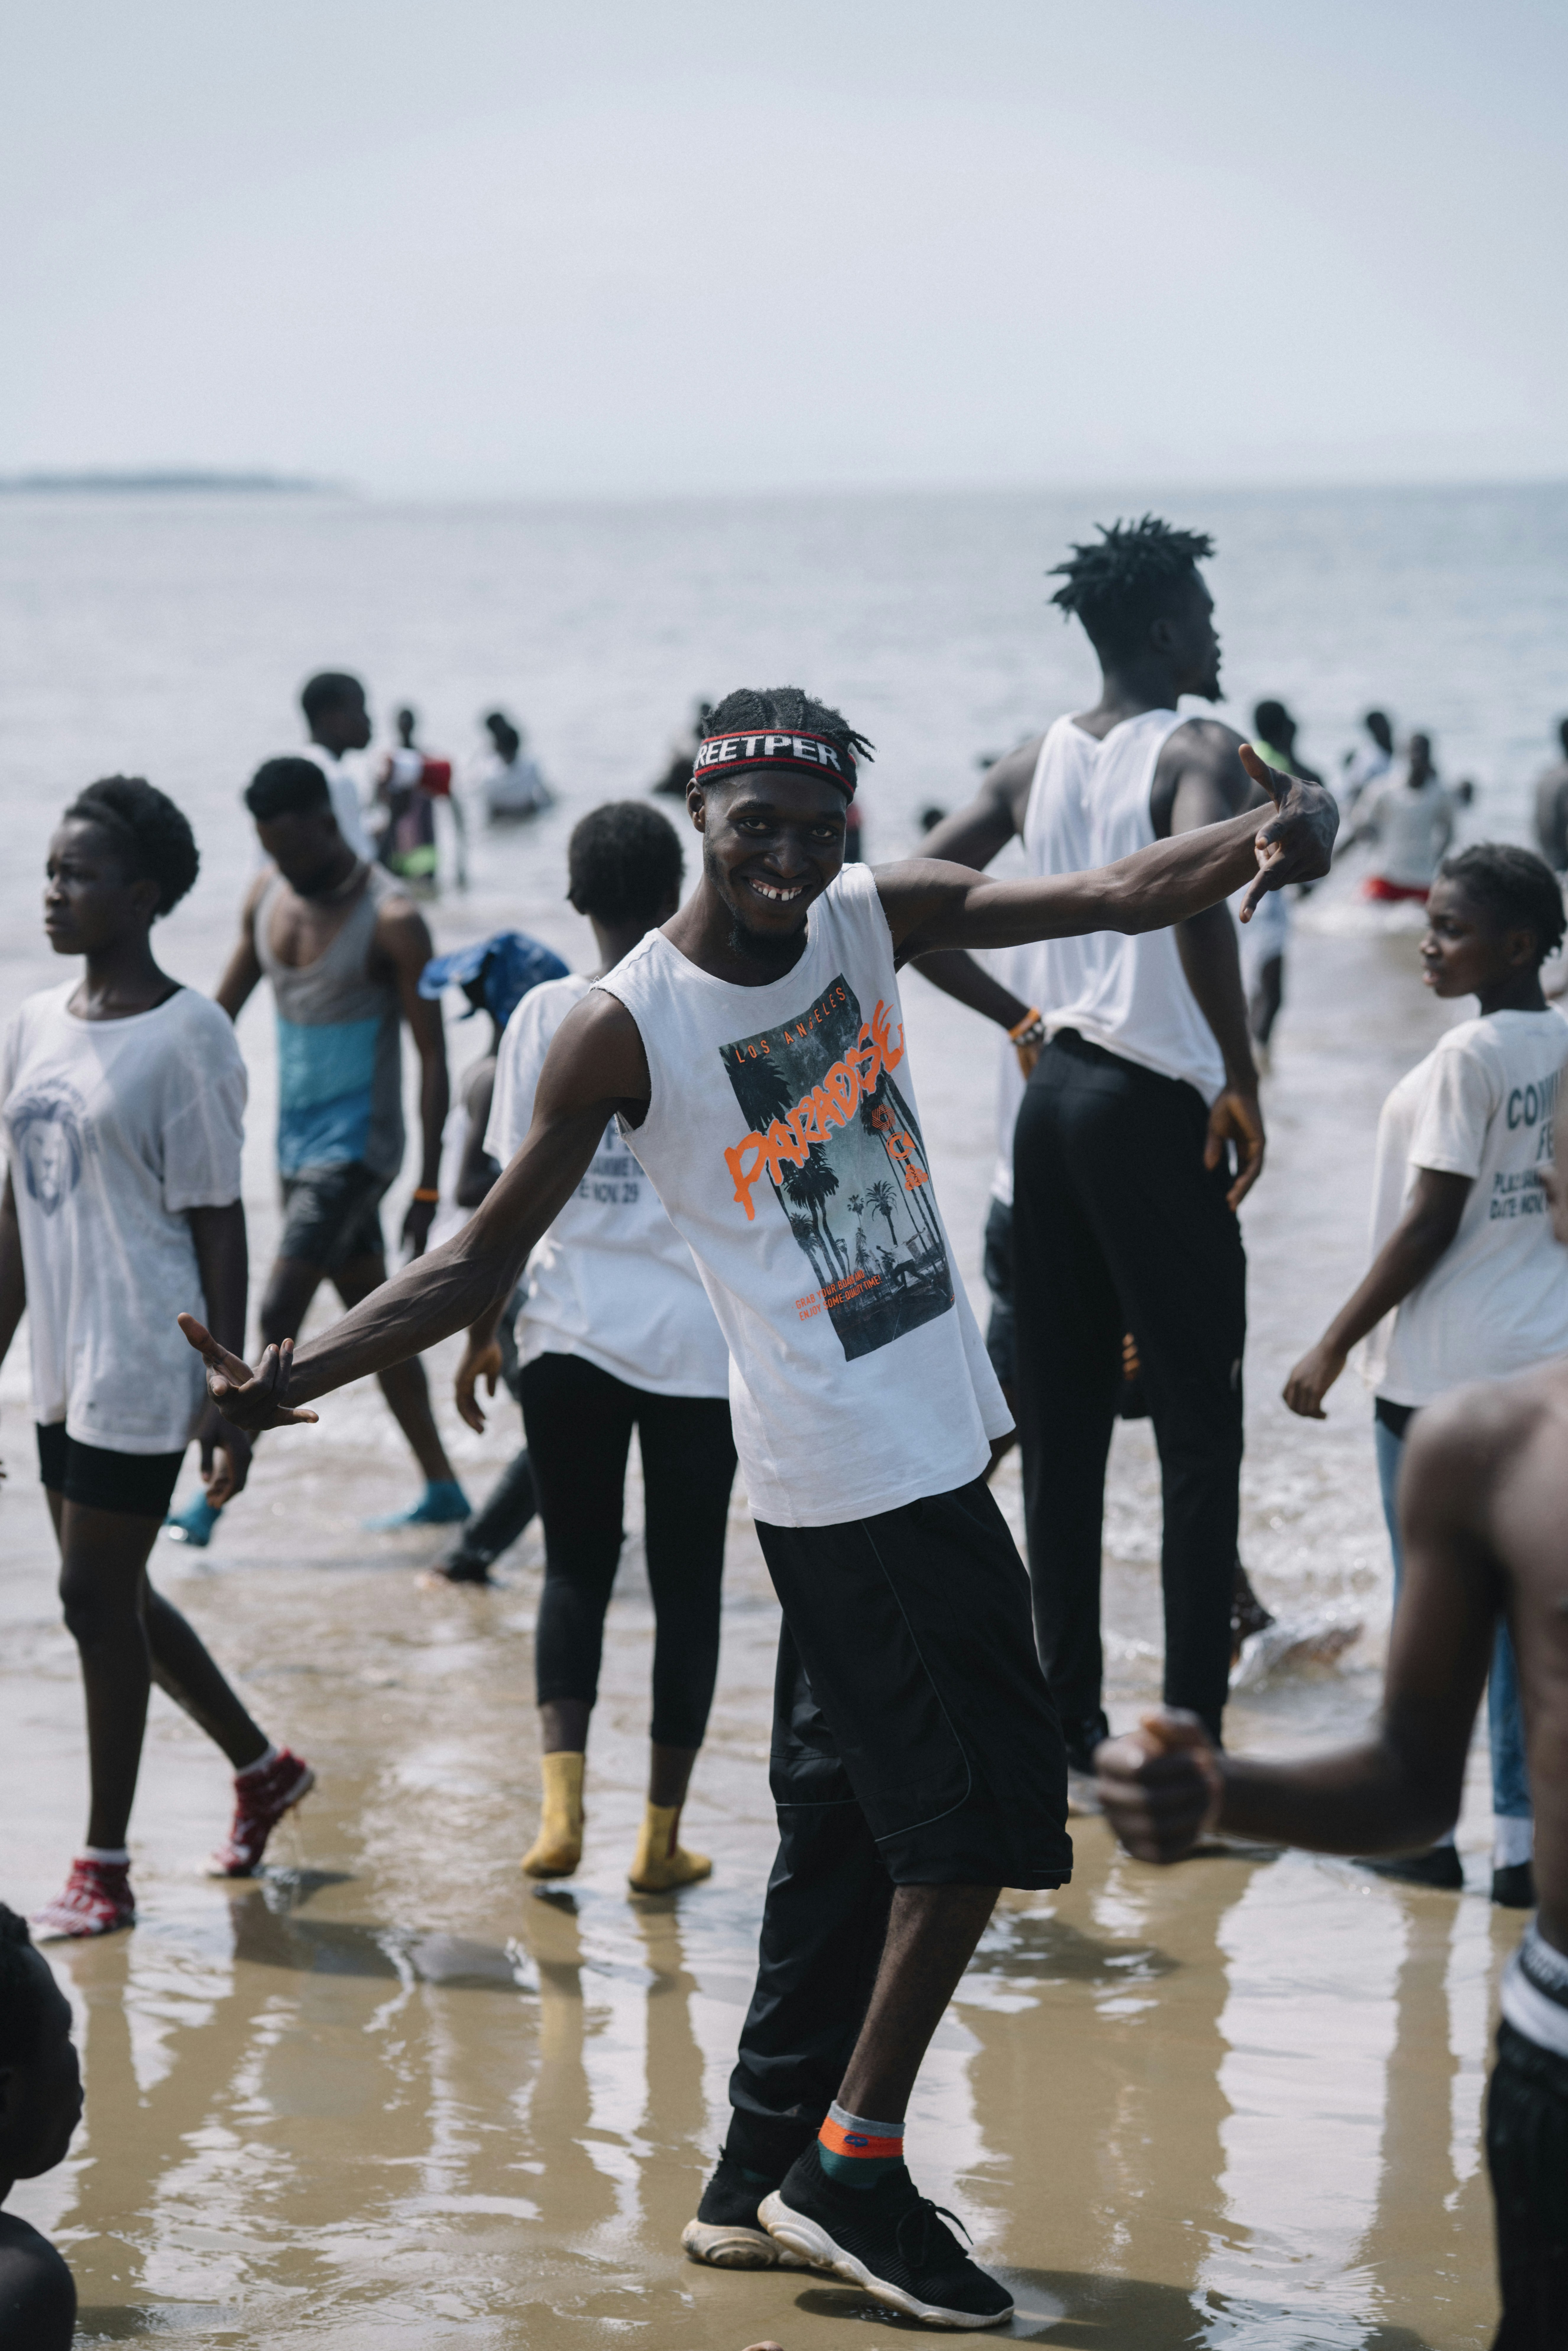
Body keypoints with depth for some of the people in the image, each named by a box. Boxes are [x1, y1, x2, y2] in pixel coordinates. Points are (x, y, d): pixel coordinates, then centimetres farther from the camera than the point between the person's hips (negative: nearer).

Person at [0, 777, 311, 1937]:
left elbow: (218, 1225, -11)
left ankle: (105, 1867, 6)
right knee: (117, 1598, 15)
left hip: (144, 1366, -8)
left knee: (98, 1600, -4)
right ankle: (263, 1766, 35)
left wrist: (228, 1395, -13)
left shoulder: (186, 1040, -11)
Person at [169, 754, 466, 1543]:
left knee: (277, 1318, -14)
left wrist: (428, 1189, -15)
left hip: (357, 1147, -8)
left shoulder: (391, 922, -16)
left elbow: (433, 1057, -14)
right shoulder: (267, 896, 4)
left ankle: (218, 1492, -12)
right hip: (298, 1144, 8)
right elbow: (223, 1010, 14)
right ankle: (442, 1489, 20)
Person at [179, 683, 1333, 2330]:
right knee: (984, 1803, -9)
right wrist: (301, 1372, -17)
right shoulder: (626, 1030, -11)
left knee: (850, 1817, 12)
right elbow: (487, 1256, -7)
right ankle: (851, 2165, 1)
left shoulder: (876, 918, 5)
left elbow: (1107, 897, -4)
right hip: (854, 1472, -7)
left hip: (929, 1440, 7)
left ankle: (762, 2182, 22)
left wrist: (1263, 846, -23)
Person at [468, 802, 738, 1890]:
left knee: (576, 1571, 12)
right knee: (687, 1582, 10)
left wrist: (482, 1334, 8)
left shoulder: (546, 1016, -2)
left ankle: (562, 1803, -7)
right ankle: (663, 1834, 14)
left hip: (572, 1337, 1)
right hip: (701, 1340, -1)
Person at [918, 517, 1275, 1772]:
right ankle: (1192, 1737, -4)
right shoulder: (1200, 752, -11)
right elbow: (1196, 894, -29)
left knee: (1065, 1422, 12)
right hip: (1156, 1108, -7)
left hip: (1054, 1095, 7)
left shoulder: (1034, 763, 9)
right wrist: (1241, 1079, -24)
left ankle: (1071, 1717, 16)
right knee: (1200, 1432, -2)